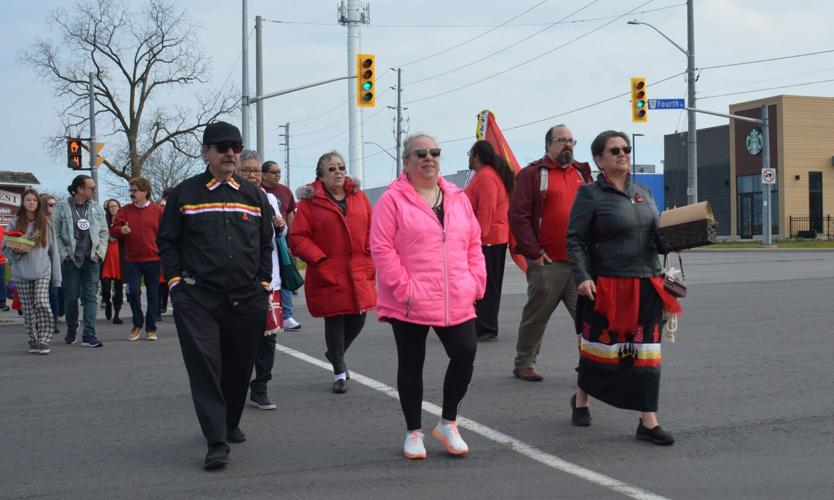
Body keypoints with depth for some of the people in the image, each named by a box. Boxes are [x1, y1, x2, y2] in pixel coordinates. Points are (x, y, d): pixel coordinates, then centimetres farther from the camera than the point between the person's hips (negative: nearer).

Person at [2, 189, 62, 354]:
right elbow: (5, 248, 8)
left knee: (42, 303, -16)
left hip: (42, 272, -1)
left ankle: (44, 340, -12)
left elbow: (53, 249, 7)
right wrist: (15, 250, -15)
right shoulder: (14, 223, 6)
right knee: (28, 309, 4)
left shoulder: (45, 223, 7)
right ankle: (33, 340, 14)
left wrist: (56, 274, 3)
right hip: (22, 273, 1)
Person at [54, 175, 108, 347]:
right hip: (71, 260, -2)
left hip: (91, 259, 2)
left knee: (90, 296, -3)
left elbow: (104, 233, 12)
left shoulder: (97, 209, 9)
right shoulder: (62, 208, -2)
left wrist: (99, 252, 1)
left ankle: (89, 335, -4)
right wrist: (64, 254, -7)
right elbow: (56, 234, -2)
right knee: (71, 296, 4)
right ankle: (71, 331, 24)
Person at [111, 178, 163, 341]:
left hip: (153, 260, -1)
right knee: (133, 291, -7)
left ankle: (151, 329, 14)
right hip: (132, 261, 1)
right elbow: (113, 230, 2)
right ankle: (137, 324, 13)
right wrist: (121, 230, -19)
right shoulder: (124, 210, 7)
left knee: (153, 295, 3)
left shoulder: (157, 211, 3)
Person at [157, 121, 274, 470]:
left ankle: (230, 424, 32)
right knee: (204, 365, -12)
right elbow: (167, 241, 6)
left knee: (239, 366, 11)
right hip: (197, 298, -3)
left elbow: (266, 244, 16)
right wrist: (176, 281, -3)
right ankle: (216, 442, -11)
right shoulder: (185, 193, 5)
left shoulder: (254, 196, 13)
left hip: (247, 299, 3)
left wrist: (263, 282, 8)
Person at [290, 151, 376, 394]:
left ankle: (335, 353, 37)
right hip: (329, 275, -4)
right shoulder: (310, 201, -5)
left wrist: (370, 259, 0)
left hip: (359, 274, 4)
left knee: (357, 319, 7)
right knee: (335, 321, 2)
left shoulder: (358, 196, 8)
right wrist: (319, 260, -15)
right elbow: (297, 238, -7)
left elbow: (372, 229, 11)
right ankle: (339, 373, 18)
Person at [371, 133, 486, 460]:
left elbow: (473, 244, 14)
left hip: (457, 303, 4)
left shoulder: (458, 198, 11)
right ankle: (414, 432, 23)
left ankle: (448, 423, 18)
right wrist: (403, 288, -14)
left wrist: (476, 283, 4)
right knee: (411, 365, 8)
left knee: (465, 354, -3)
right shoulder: (393, 199, -4)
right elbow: (381, 249, -10)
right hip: (409, 305, -4)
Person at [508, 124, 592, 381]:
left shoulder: (581, 173, 16)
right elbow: (518, 216, -7)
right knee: (536, 316, 6)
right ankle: (524, 364, 21)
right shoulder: (532, 174, -2)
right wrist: (534, 253, -11)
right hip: (547, 263, -4)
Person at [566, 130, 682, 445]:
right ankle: (581, 399, 33)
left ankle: (648, 421, 6)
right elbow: (575, 240, -9)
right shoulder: (590, 195, -5)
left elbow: (656, 234, 24)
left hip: (647, 286, 5)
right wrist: (582, 277, -21)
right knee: (601, 347, 7)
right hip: (607, 286, -5)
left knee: (646, 350, 2)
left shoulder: (643, 193, 14)